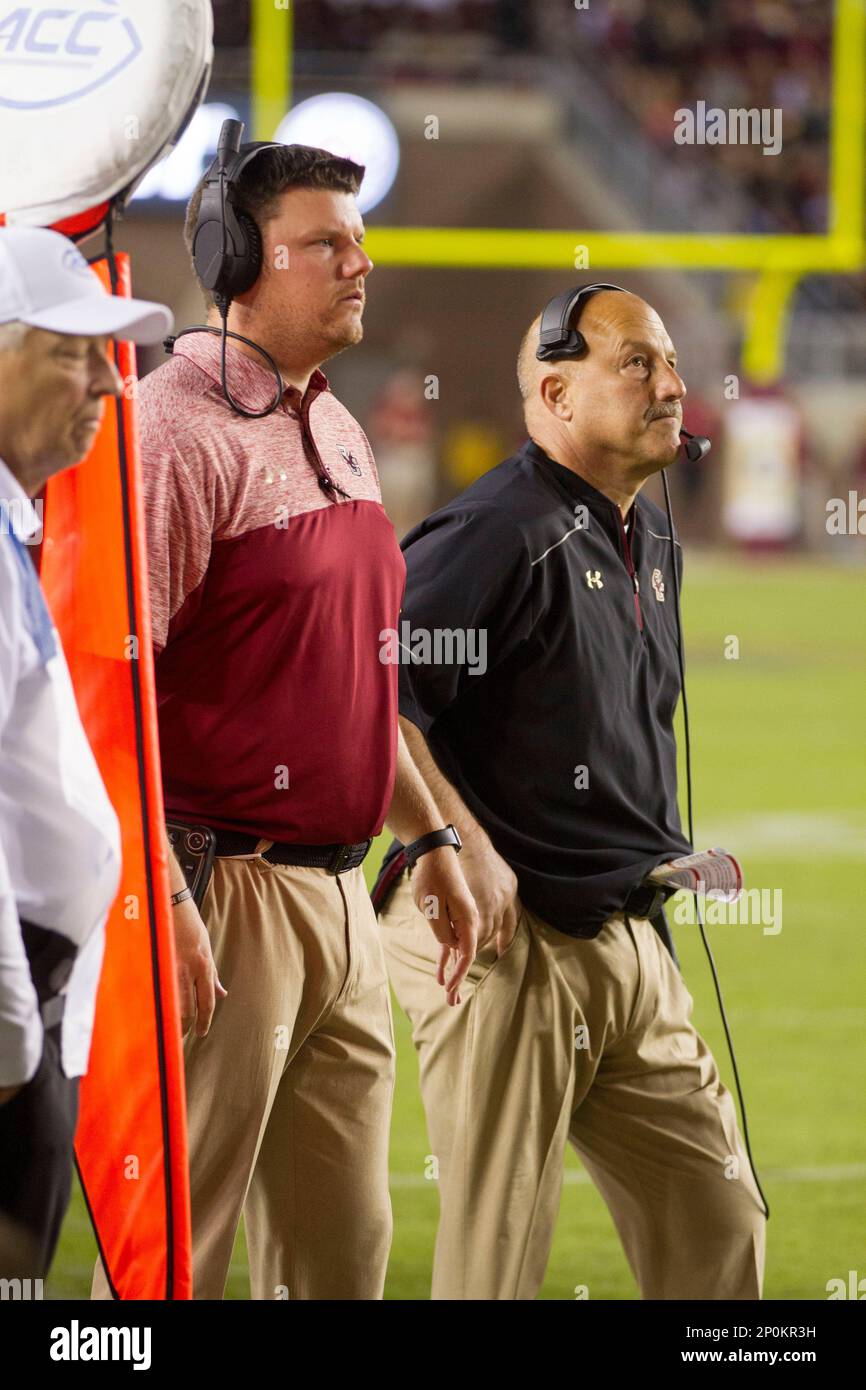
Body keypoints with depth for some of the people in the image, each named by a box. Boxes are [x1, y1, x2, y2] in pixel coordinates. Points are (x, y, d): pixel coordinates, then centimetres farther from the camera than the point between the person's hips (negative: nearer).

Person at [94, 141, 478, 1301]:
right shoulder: (175, 433, -13)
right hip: (227, 889, -9)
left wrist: (430, 837, 24)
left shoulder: (338, 434, 16)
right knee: (176, 1243, -5)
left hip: (340, 891, 9)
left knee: (344, 1239, 12)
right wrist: (163, 898, -24)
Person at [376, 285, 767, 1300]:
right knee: (496, 1253, -6)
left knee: (719, 1224, 8)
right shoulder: (498, 531, -14)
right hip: (509, 944, -9)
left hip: (632, 941, 9)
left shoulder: (649, 538, 16)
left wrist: (663, 855, 15)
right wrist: (466, 850, -22)